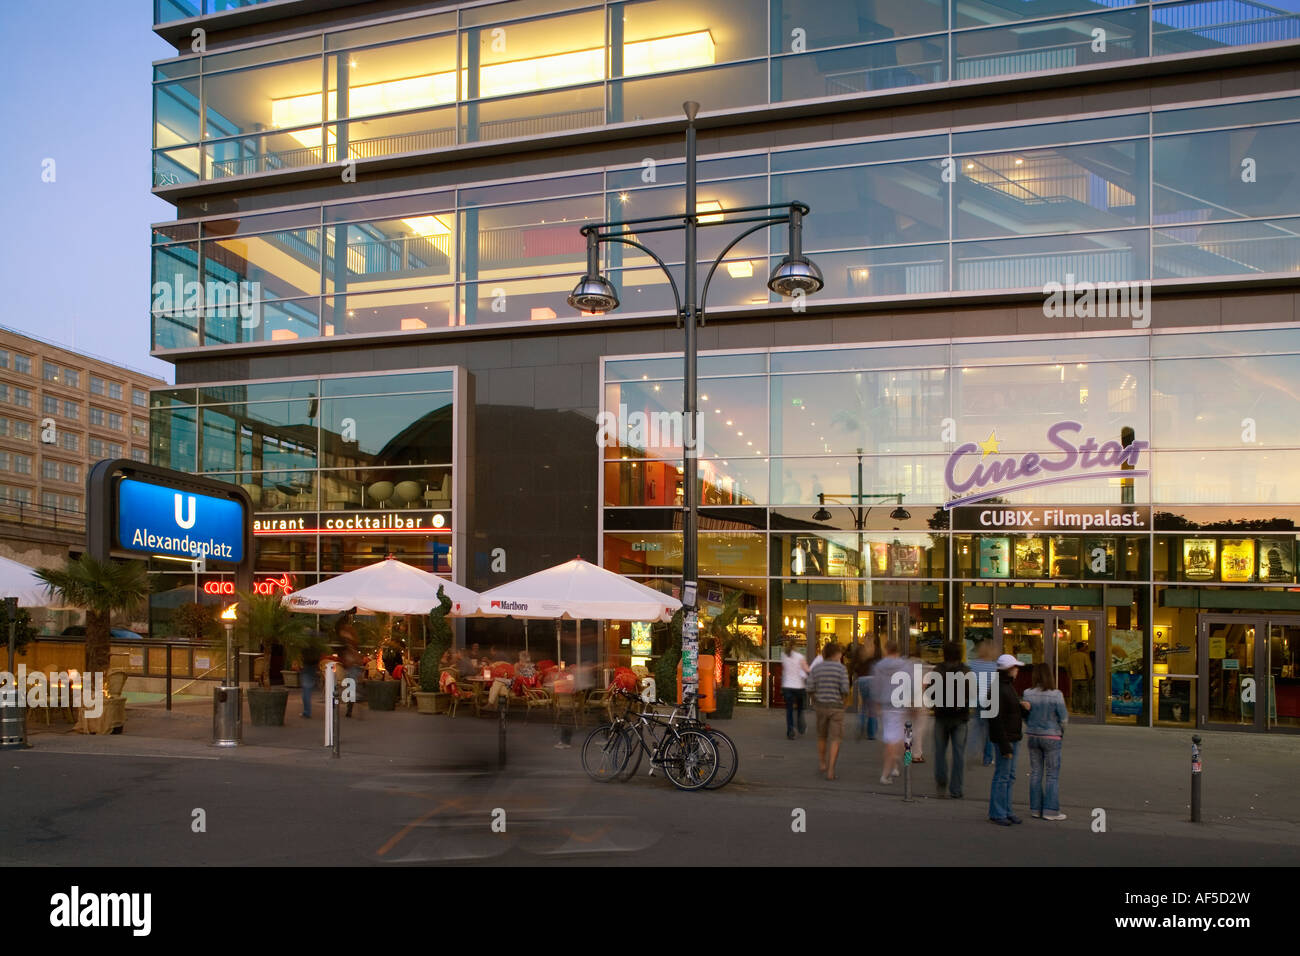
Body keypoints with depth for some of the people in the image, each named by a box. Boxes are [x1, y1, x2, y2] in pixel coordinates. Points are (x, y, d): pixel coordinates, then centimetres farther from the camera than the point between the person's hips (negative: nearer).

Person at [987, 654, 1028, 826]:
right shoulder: (998, 690, -20)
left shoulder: (1008, 686, 12)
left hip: (1012, 737, 10)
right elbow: (996, 720, -22)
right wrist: (1005, 746, -23)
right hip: (1003, 738, -10)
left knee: (1010, 776, 14)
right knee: (1002, 776, -4)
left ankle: (1006, 811, 22)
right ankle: (996, 814, 4)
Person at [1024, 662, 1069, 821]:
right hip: (1051, 737, -3)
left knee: (1035, 773, 11)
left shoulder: (1028, 694, -7)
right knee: (1052, 775, 6)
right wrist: (1061, 732, 12)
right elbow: (1064, 718, -9)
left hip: (1033, 736, 3)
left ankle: (1035, 809, 16)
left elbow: (1025, 716, 1)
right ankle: (1050, 811, 6)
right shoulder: (1056, 695, -16)